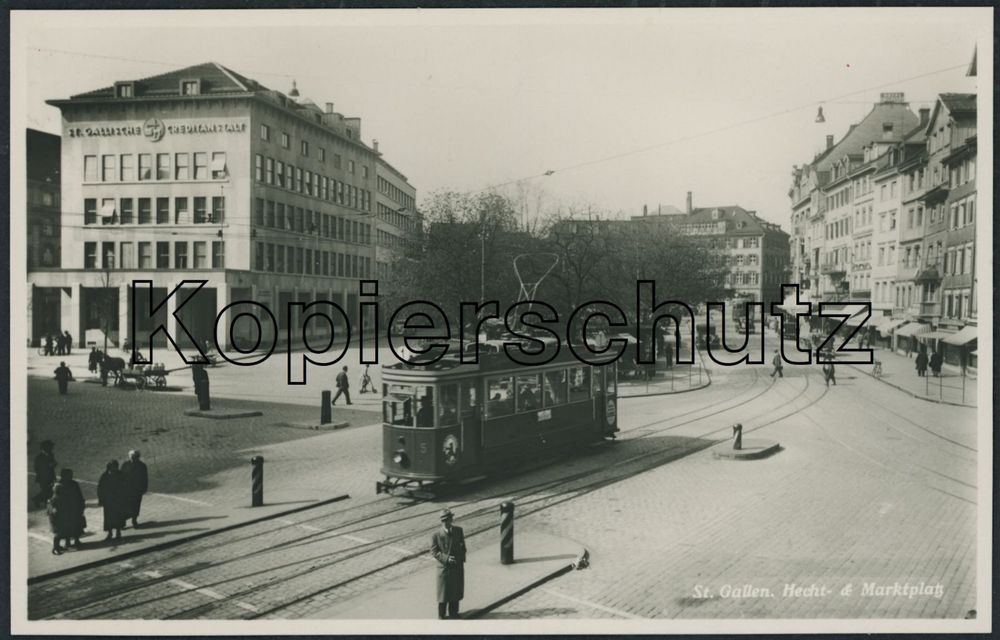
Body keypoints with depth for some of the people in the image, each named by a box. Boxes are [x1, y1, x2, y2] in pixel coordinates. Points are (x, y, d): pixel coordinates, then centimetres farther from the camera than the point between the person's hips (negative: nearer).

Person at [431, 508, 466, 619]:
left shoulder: (459, 531, -2)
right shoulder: (436, 535, -14)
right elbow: (434, 551, -11)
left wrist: (462, 558, 0)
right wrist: (446, 558, -23)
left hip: (458, 566, 4)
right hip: (444, 567, -4)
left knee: (456, 590, 16)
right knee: (443, 592, 8)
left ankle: (453, 612, 35)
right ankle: (441, 615, 25)